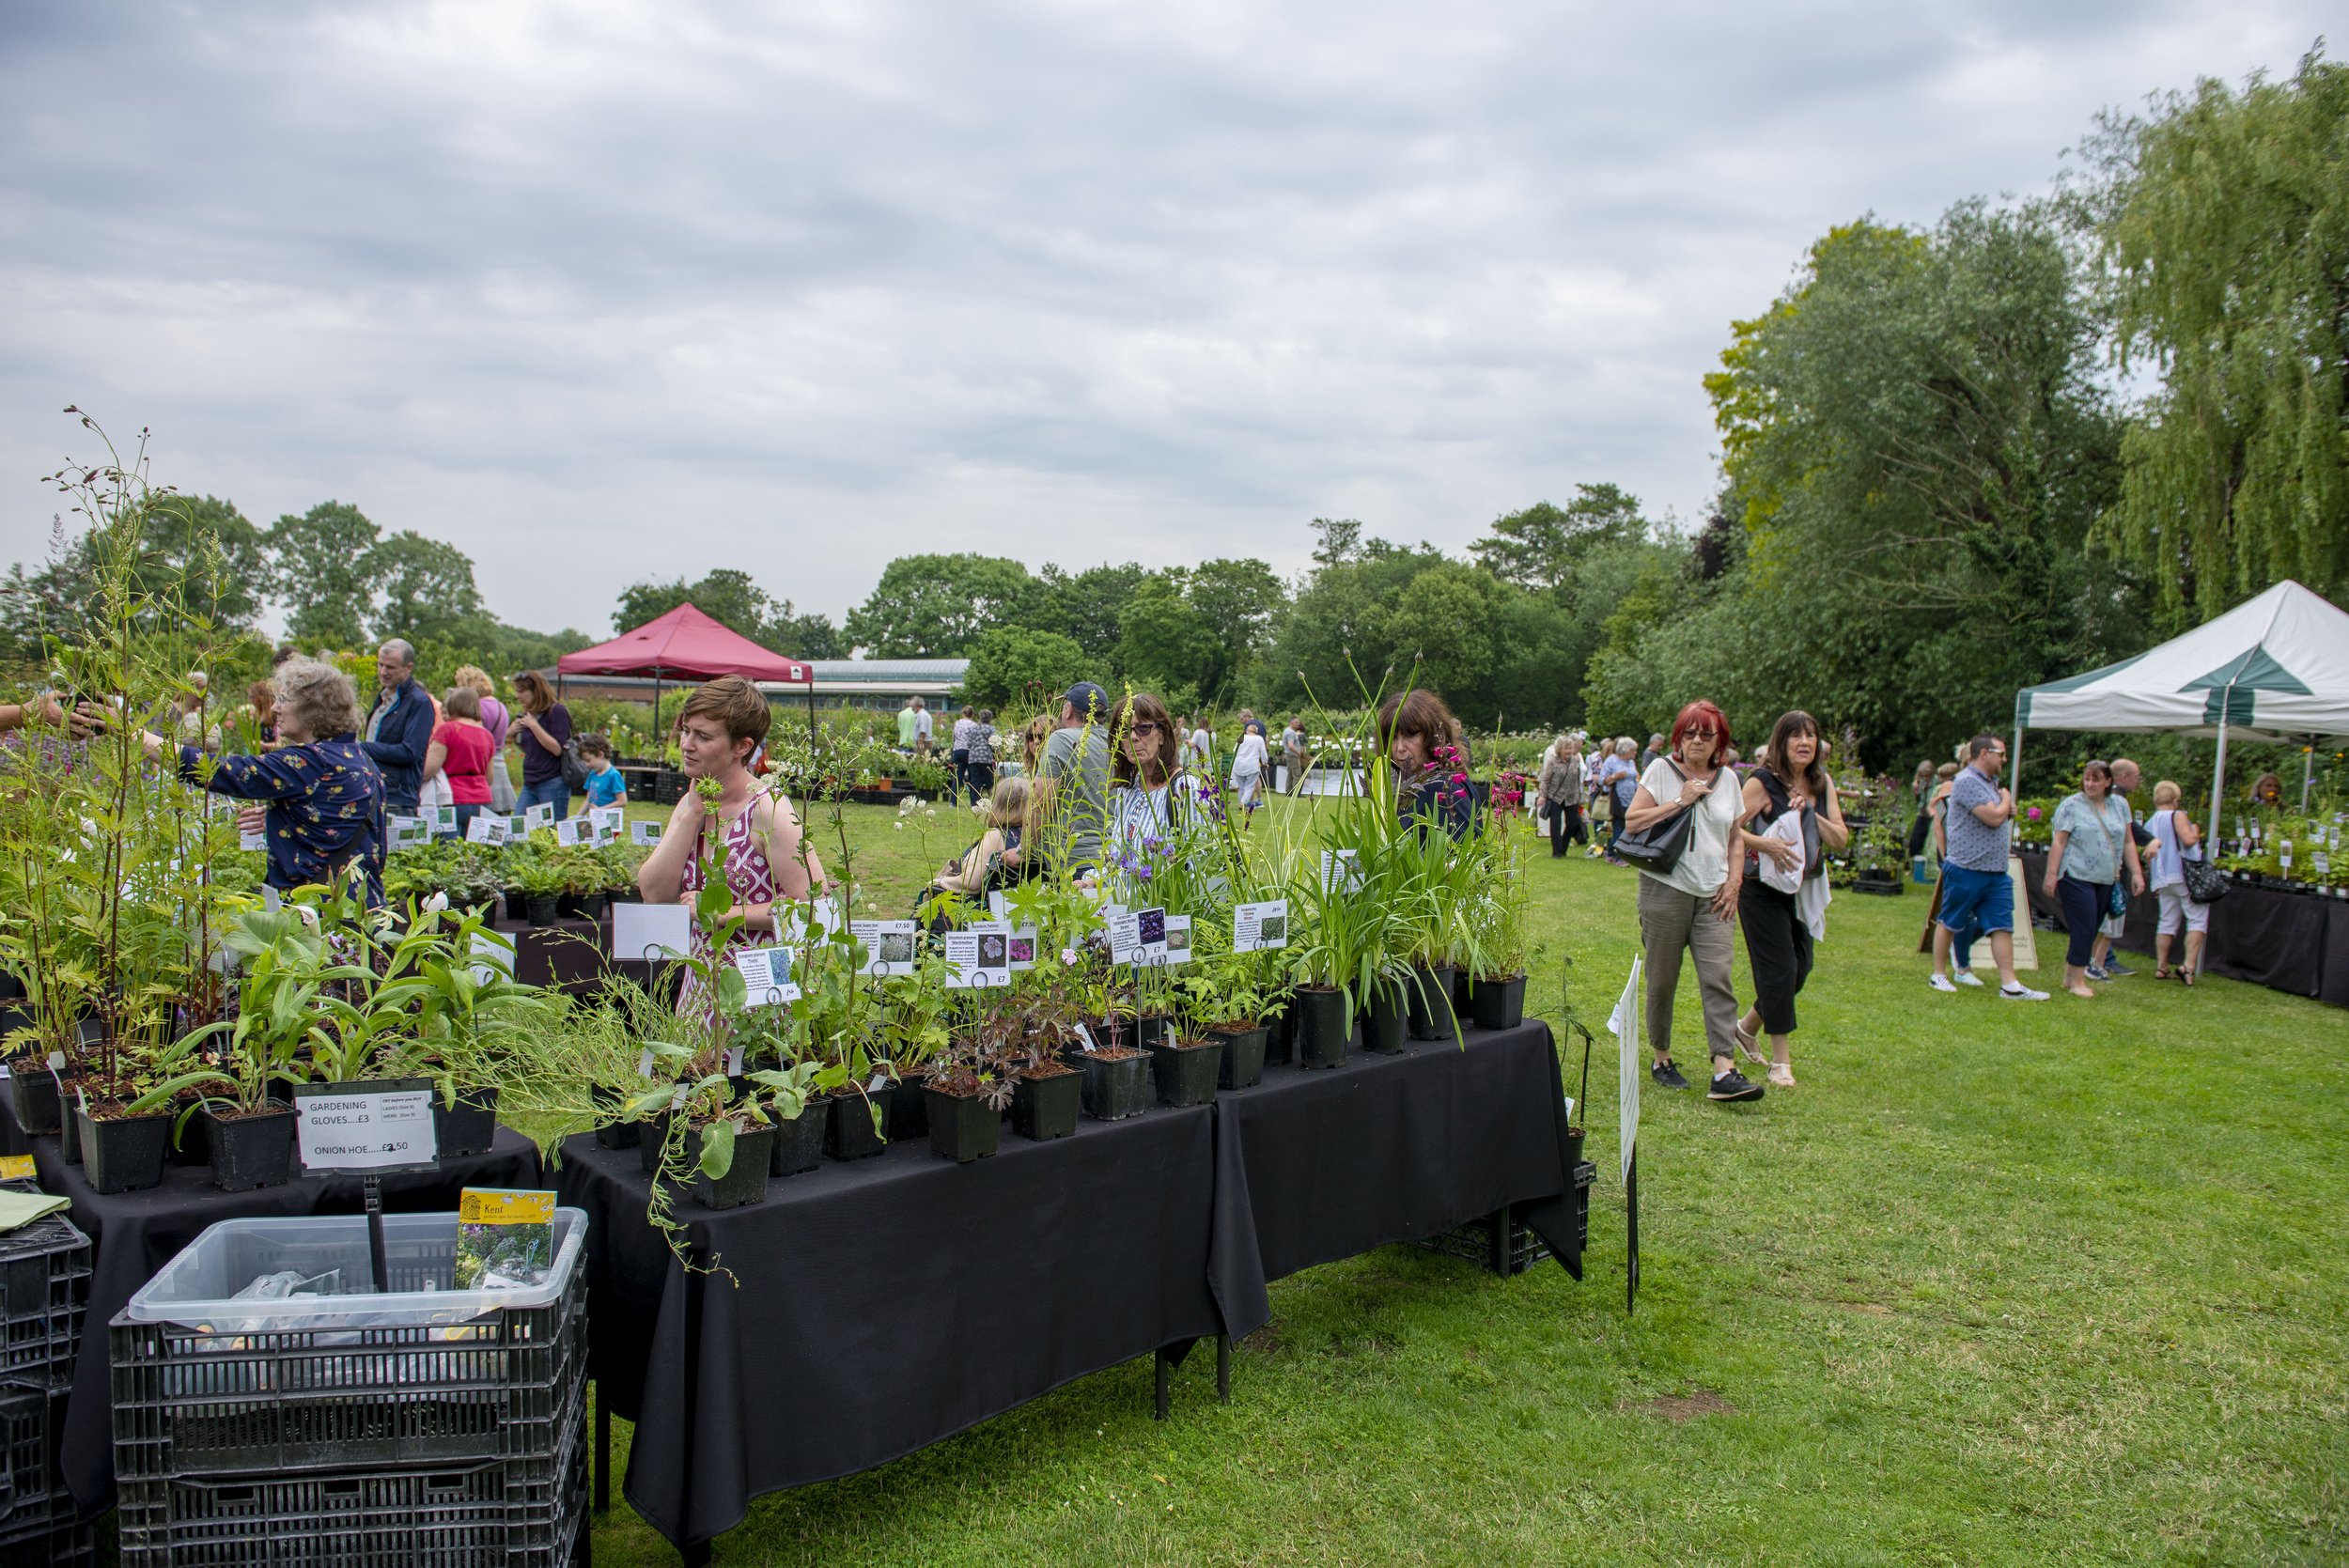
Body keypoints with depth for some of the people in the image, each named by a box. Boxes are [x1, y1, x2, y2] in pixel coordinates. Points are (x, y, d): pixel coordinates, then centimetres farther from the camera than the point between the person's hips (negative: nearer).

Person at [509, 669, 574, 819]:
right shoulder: (527, 715, 13)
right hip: (529, 784, 8)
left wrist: (534, 725, -18)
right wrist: (513, 735, 5)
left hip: (553, 785, -8)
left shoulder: (557, 711, -9)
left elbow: (557, 749, -18)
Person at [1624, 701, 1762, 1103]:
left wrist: (1734, 881, 4)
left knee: (1719, 978, -9)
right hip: (1665, 888, -2)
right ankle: (1661, 1058, 22)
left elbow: (1736, 838, 17)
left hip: (1712, 894, 3)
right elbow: (1632, 819, -7)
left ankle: (1725, 1072, -13)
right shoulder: (1661, 769, 1)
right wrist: (1679, 803, -12)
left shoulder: (1728, 779, 11)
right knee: (1662, 980, 6)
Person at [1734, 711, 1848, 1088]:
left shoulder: (1822, 784, 5)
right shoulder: (1763, 782, -12)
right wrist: (1766, 843, -29)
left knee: (1800, 967, 11)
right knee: (1780, 969, -6)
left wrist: (1810, 813, -13)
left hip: (1805, 890, 7)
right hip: (1764, 889, -7)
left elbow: (1840, 839, 1)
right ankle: (1780, 1061, 4)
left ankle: (1748, 1027, 34)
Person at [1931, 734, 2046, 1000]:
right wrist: (2006, 800, 0)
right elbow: (1994, 817, -21)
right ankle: (1939, 975, 17)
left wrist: (2006, 808, 6)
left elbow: (2003, 814, 30)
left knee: (2002, 927, 1)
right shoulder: (1967, 781, -15)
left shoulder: (1991, 782, 15)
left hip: (1996, 871, 8)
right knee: (1949, 923, 6)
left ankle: (2010, 985, 0)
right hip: (1967, 869, -8)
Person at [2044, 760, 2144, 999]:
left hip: (2106, 880, 6)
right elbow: (2059, 843, -7)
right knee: (2084, 928, -10)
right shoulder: (2071, 805, -4)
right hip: (2076, 878, -6)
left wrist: (2136, 873, 8)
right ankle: (2077, 981, -2)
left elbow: (2128, 842, 16)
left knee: (2089, 930, 8)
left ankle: (2070, 976, 17)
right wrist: (2051, 875, -12)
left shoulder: (2119, 806, 12)